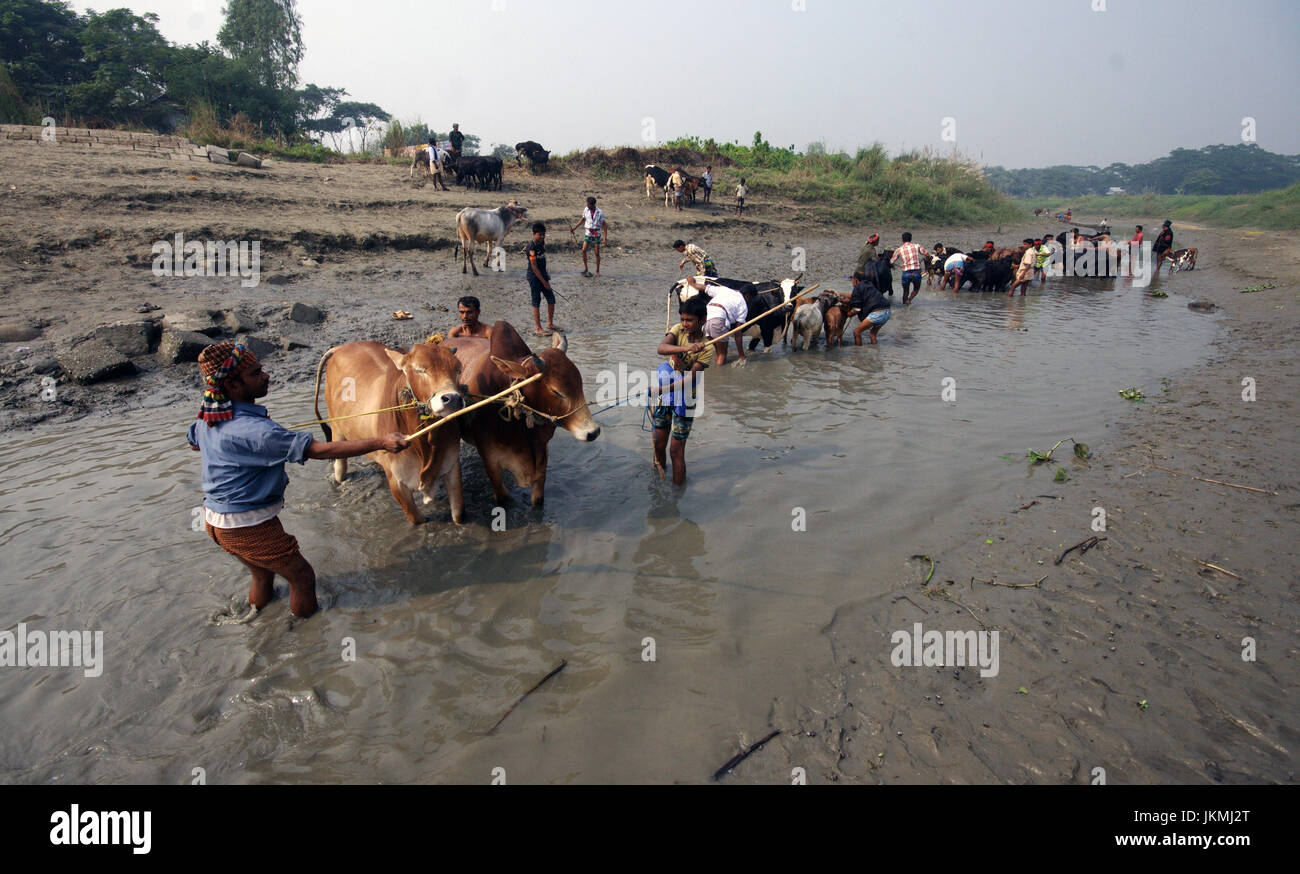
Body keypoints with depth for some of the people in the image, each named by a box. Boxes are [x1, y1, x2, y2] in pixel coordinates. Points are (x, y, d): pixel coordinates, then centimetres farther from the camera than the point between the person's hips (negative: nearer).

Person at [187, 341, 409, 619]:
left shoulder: (207, 417, 0)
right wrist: (380, 443, -33)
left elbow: (193, 442, 24)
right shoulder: (251, 429, -30)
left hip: (217, 519, 9)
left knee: (263, 574, 27)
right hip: (249, 523, -9)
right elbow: (318, 450, -33)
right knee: (301, 575, 8)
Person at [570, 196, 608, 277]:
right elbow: (583, 219, 14)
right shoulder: (586, 210, -2)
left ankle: (597, 271, 14)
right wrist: (574, 228, 13)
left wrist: (605, 236, -14)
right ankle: (585, 268, 4)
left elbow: (604, 224, -7)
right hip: (588, 233, 3)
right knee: (584, 250, -9)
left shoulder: (600, 212, -12)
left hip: (596, 234, -3)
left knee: (597, 253, 2)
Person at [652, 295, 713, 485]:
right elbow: (661, 348, -25)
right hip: (665, 393, 4)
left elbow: (690, 379, -22)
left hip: (684, 399, -4)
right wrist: (687, 348, -42)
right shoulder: (678, 329, -5)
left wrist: (662, 389, -34)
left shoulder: (706, 347, -15)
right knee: (659, 444, 12)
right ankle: (659, 469, 38)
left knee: (676, 451, -1)